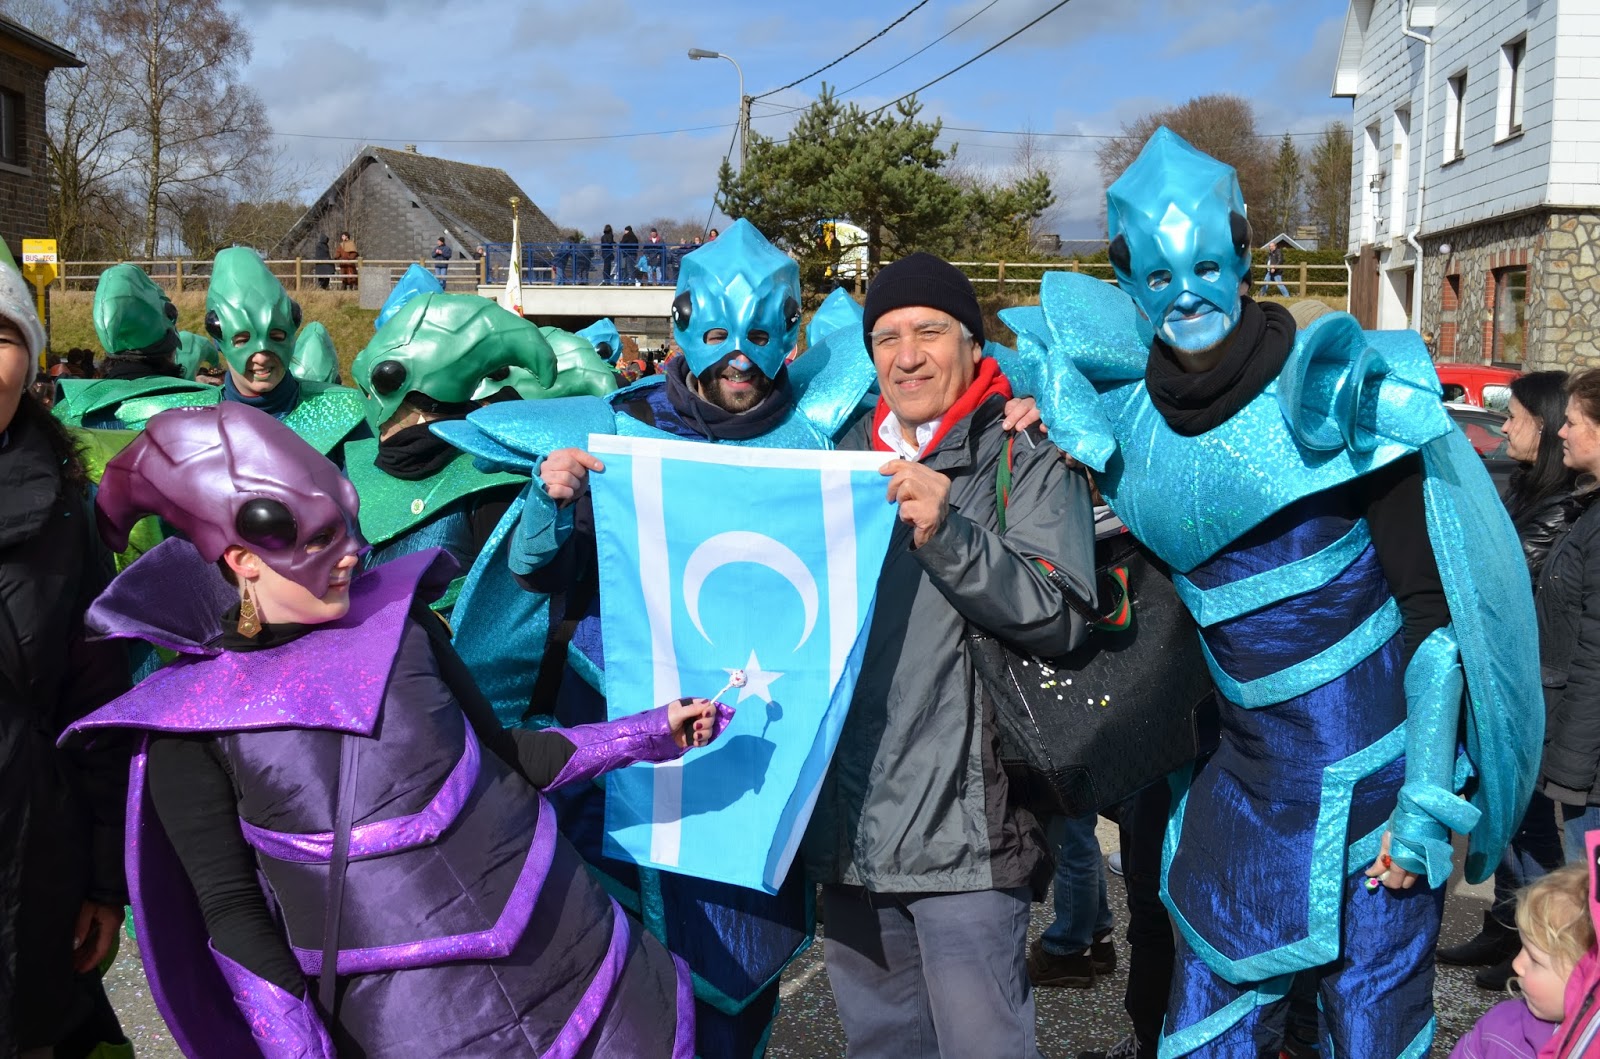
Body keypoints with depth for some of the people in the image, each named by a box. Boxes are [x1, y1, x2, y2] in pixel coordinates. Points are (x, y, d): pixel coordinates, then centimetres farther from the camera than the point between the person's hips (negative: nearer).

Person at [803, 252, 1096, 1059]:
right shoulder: (849, 458, 14)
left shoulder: (1027, 461, -2)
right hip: (848, 822, 6)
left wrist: (948, 535, -26)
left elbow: (1061, 618, -15)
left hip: (962, 826, -5)